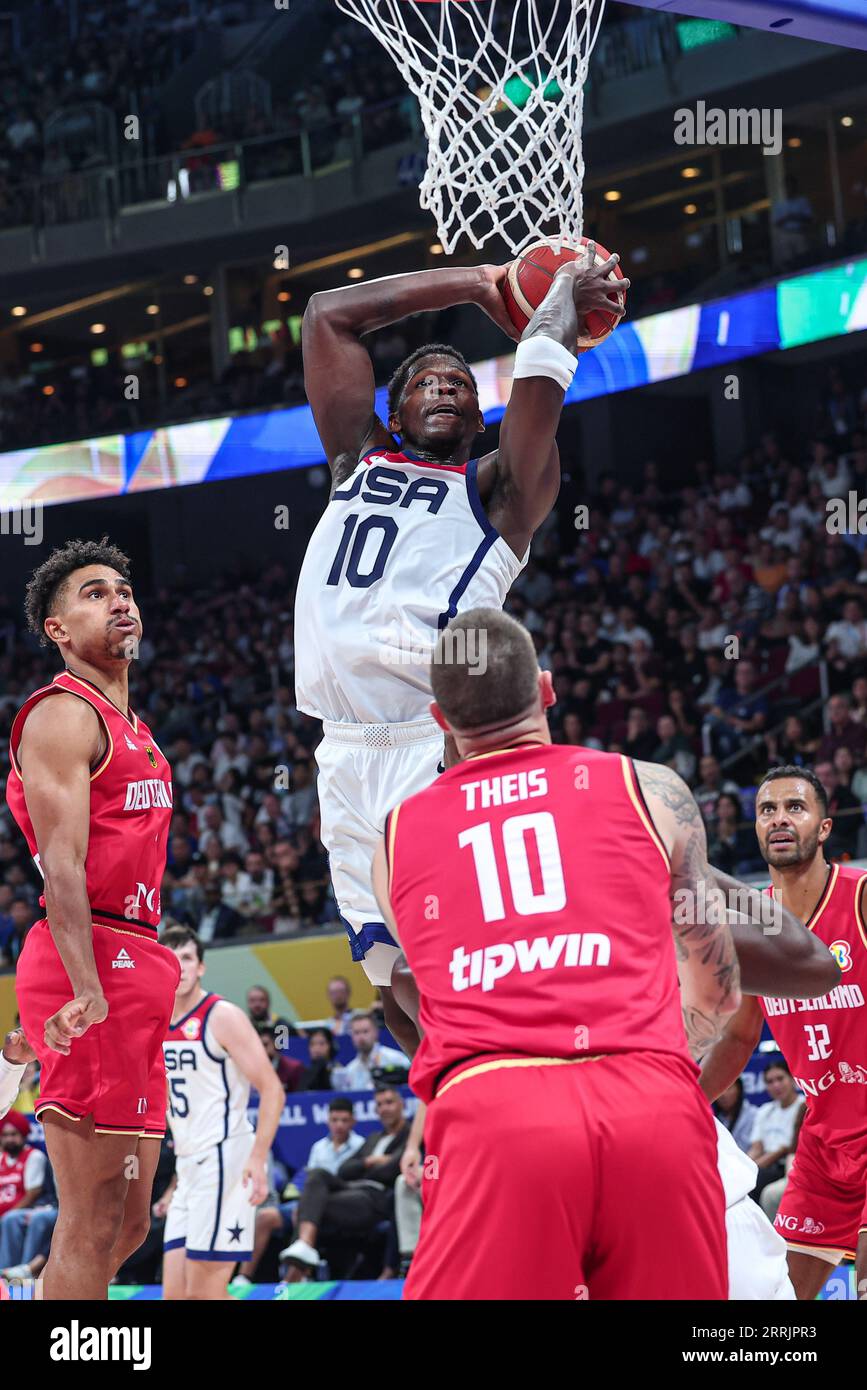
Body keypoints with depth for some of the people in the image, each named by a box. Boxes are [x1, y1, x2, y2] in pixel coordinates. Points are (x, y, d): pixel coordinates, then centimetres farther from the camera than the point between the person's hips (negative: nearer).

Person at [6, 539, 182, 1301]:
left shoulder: (131, 729, 22)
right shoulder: (63, 715, -8)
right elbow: (63, 866, -19)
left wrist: (155, 978, 18)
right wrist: (88, 991, -29)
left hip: (131, 962, 10)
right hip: (91, 961, -10)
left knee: (128, 1221, 13)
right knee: (92, 1224, -10)